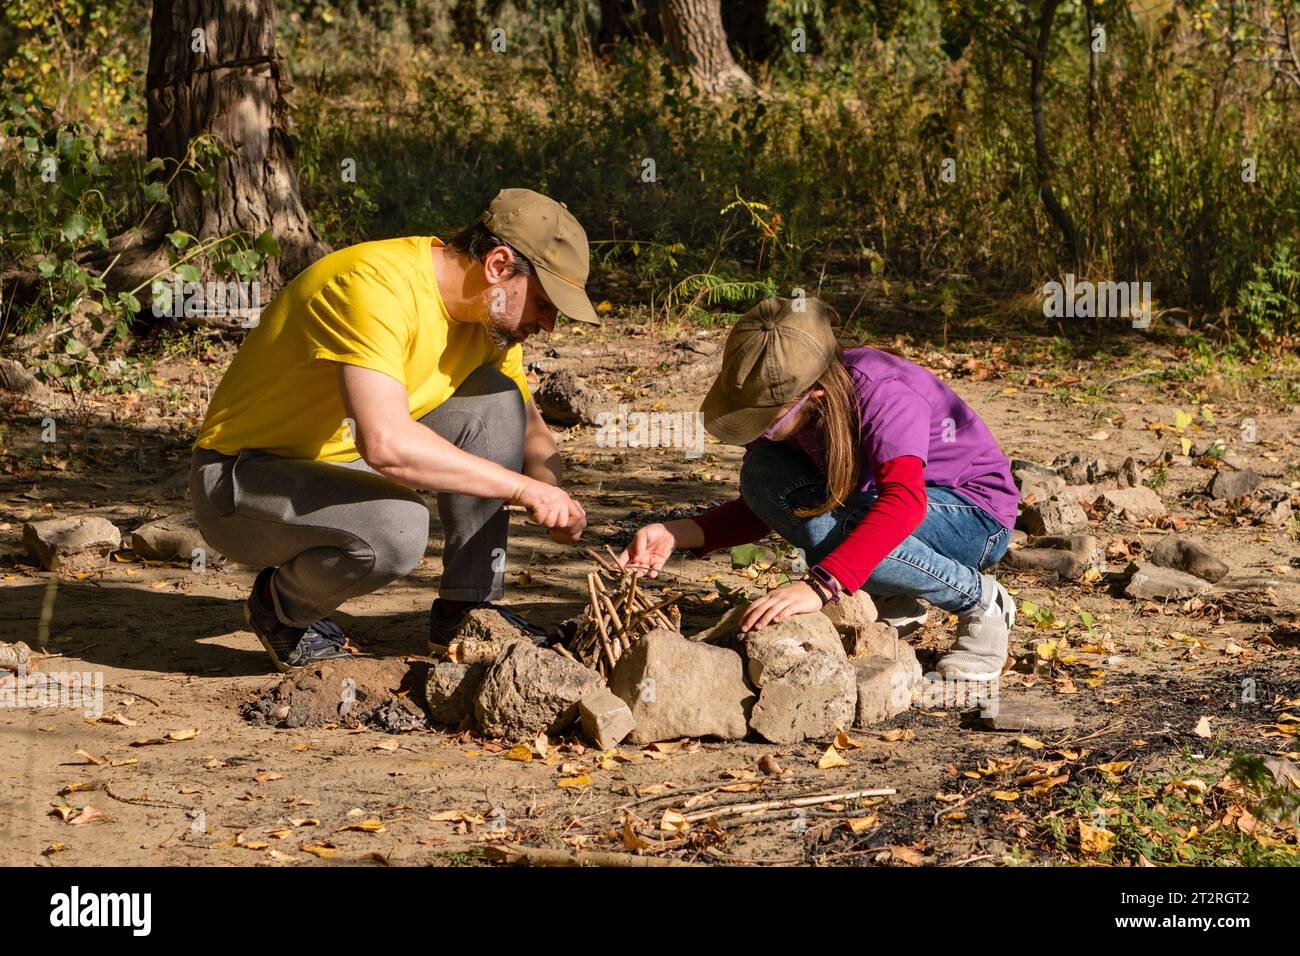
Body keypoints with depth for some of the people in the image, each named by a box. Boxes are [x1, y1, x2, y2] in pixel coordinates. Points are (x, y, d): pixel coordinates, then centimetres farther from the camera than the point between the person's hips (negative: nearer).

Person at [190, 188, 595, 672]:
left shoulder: (489, 307, 0)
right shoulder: (377, 286, -28)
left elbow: (530, 432, 12)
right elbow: (385, 444, -40)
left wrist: (553, 498, -12)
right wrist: (521, 488, -31)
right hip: (240, 484, -8)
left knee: (496, 398, -5)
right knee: (396, 529, -35)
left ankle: (467, 607, 1)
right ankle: (282, 608, -3)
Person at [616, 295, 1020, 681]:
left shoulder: (881, 392, -31)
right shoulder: (776, 401, -11)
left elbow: (905, 501, -45)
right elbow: (758, 510, 1)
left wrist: (819, 586, -56)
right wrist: (677, 534, -18)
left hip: (978, 515, -7)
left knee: (828, 529, -34)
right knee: (762, 475, -16)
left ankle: (982, 601, -11)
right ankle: (893, 600, -3)